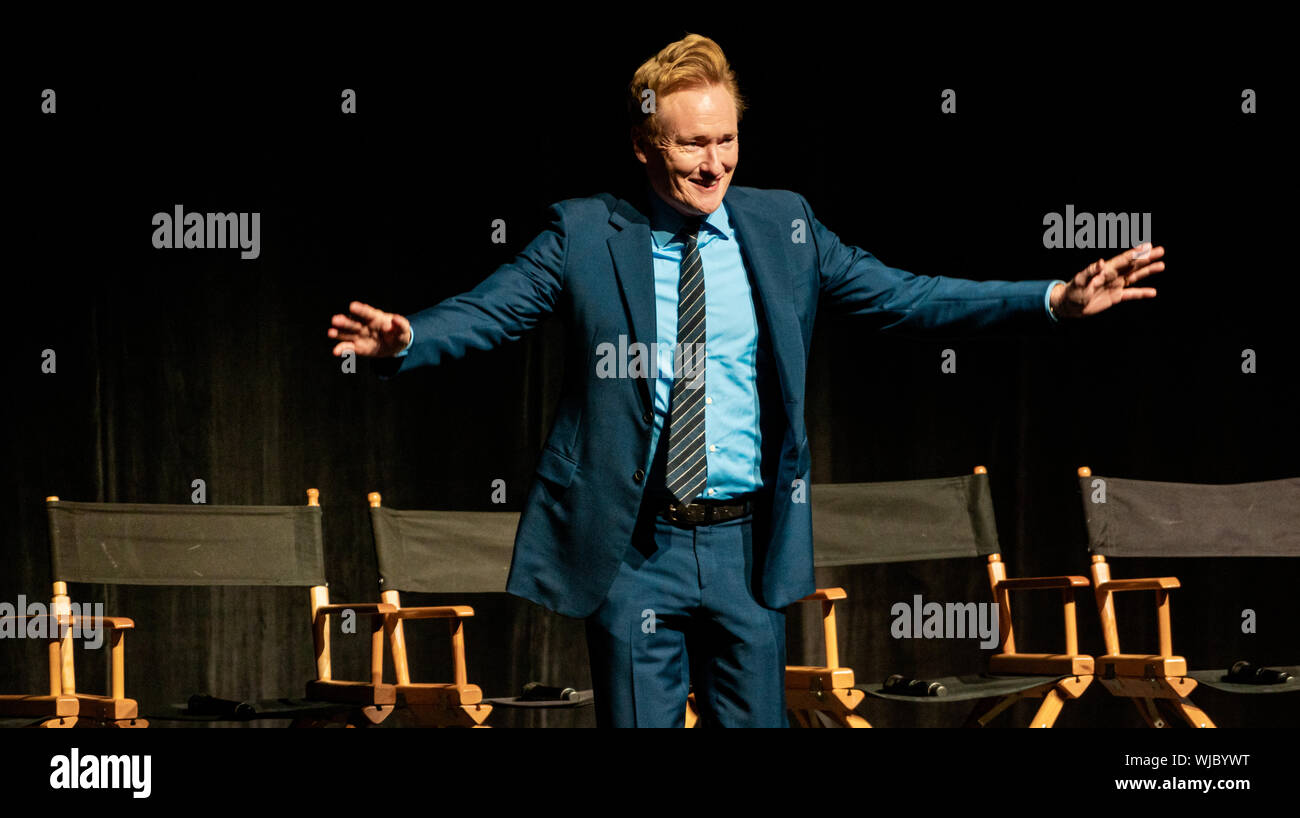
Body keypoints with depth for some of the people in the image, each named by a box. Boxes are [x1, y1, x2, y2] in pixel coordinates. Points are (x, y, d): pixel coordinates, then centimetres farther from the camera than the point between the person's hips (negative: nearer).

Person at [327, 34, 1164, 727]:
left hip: (746, 546, 2)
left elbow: (905, 297, 4)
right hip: (633, 550, -2)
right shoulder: (585, 235, -3)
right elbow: (483, 312, -9)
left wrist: (1056, 299, -4)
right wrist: (404, 339, -31)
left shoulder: (783, 228, 4)